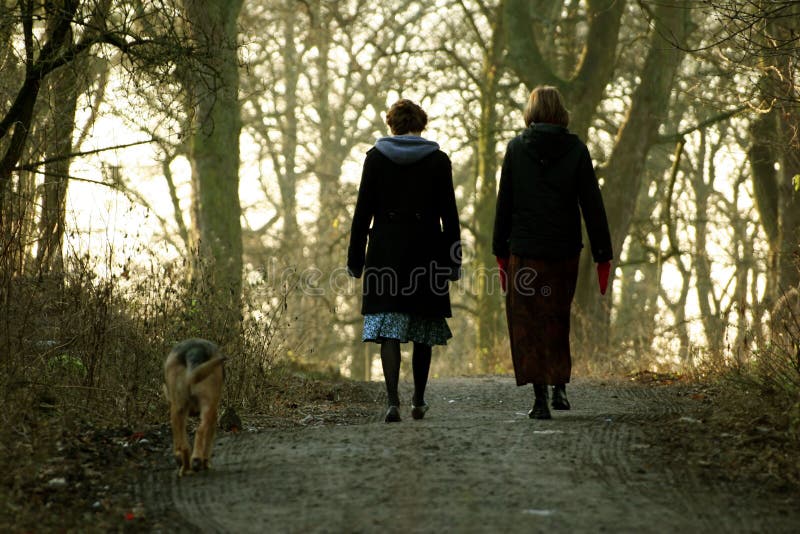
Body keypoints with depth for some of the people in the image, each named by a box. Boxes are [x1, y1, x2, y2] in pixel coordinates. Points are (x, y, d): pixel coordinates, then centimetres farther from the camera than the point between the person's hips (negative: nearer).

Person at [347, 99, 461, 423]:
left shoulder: (375, 157, 2)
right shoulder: (438, 160, 2)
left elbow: (363, 210, 0)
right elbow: (449, 215, 1)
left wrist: (355, 258, 5)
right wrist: (453, 262, 6)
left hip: (385, 250, -1)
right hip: (426, 251, 1)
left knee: (389, 329, -3)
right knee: (424, 331, 13)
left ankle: (393, 401, -18)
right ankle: (419, 401, 21)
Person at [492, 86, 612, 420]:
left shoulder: (516, 148, -2)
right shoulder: (576, 150, -1)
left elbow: (504, 203, 0)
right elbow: (592, 204, -3)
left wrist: (500, 251, 7)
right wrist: (603, 255, 1)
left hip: (524, 251, -1)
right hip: (565, 251, 1)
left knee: (527, 324, 4)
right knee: (558, 320, 20)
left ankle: (540, 398, -4)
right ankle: (559, 387, 14)